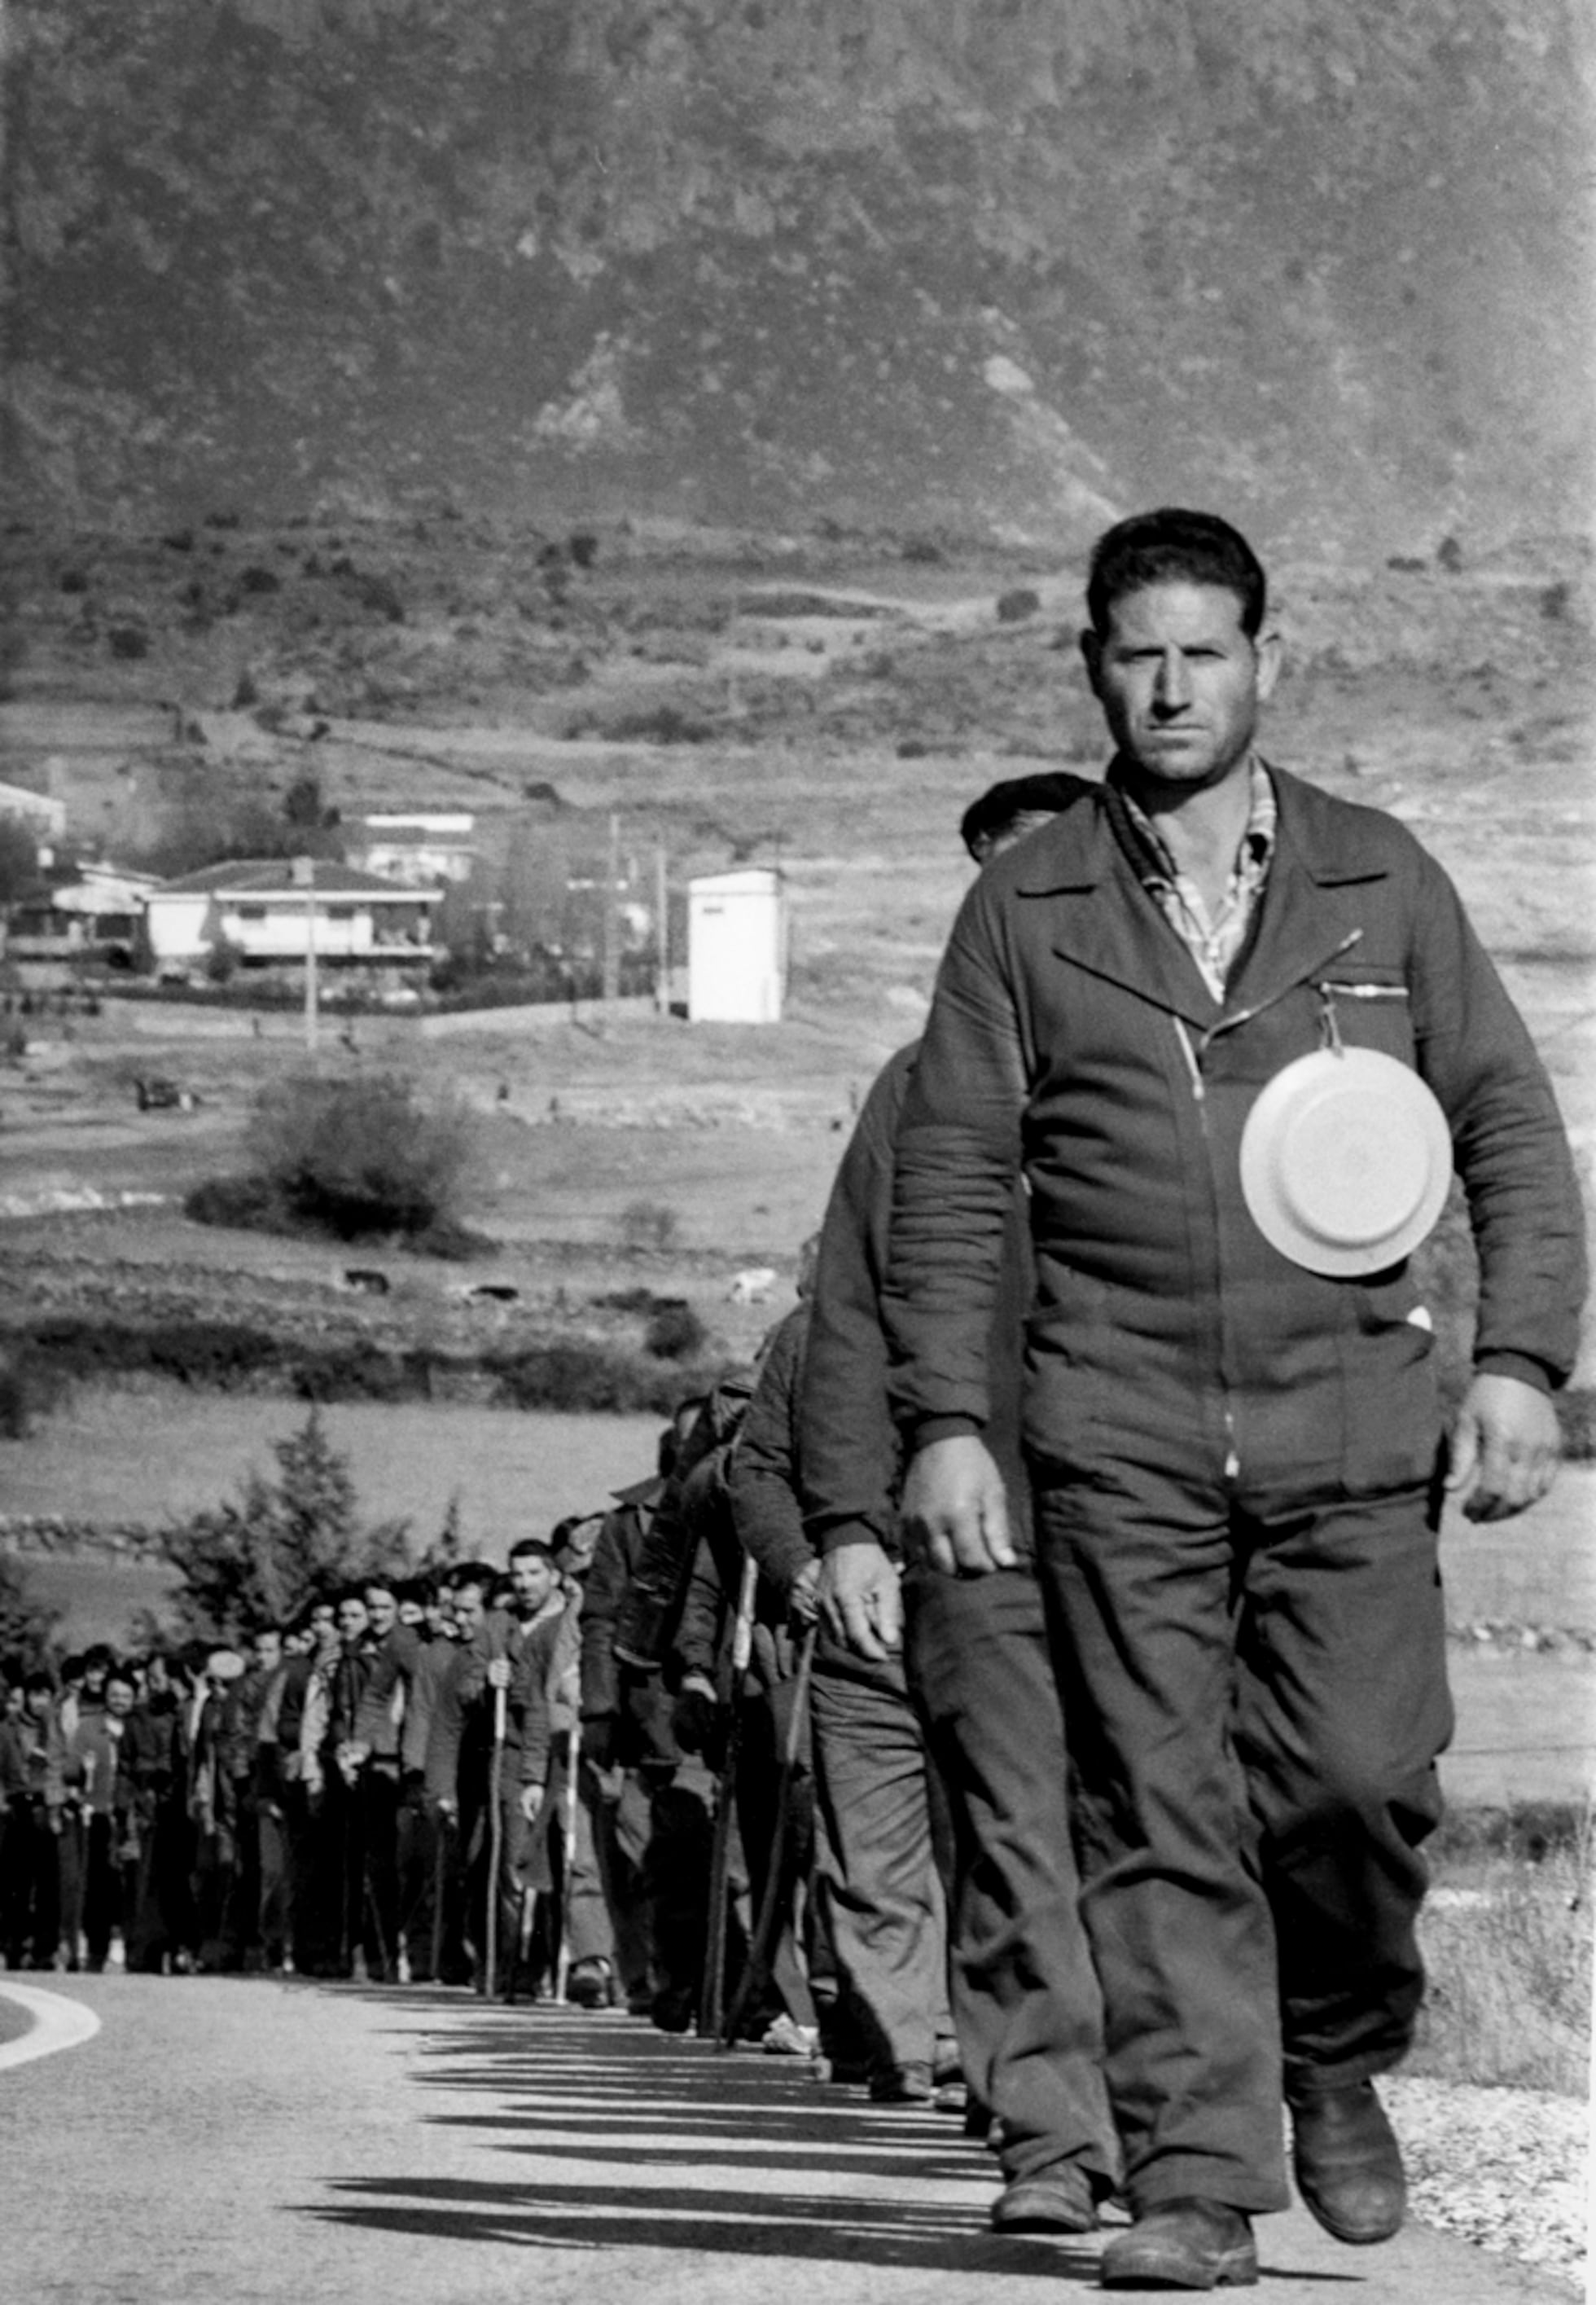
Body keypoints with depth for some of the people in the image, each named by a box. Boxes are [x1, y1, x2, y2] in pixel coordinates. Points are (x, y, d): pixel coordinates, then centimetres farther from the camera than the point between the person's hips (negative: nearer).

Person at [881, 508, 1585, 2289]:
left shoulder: (1380, 882, 9)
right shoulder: (1026, 907, 7)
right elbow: (948, 1175, 6)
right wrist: (942, 1422, -2)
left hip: (1352, 1422, 0)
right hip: (1121, 1437, 0)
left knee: (1358, 1773, -10)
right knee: (1157, 1816, -4)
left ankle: (1338, 2056, 17)